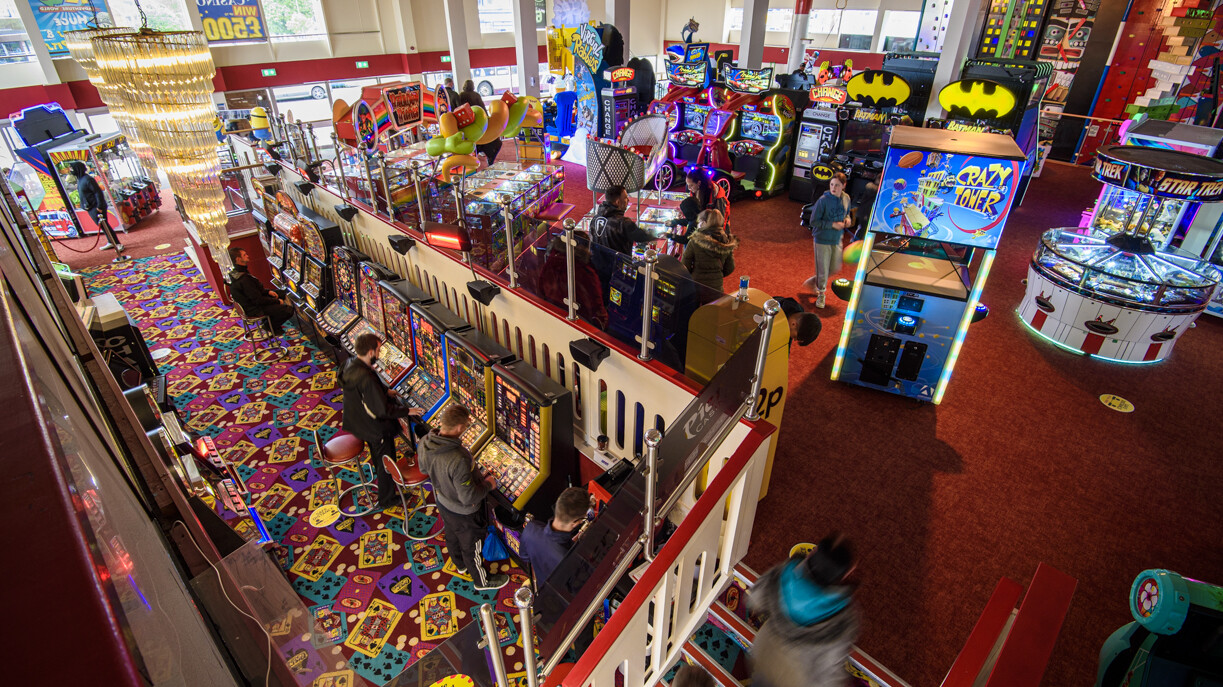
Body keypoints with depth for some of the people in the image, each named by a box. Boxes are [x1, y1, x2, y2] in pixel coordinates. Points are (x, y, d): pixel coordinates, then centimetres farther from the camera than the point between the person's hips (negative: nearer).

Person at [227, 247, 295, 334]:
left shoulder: (236, 273, 0)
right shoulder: (244, 280, -32)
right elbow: (258, 300, -27)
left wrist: (268, 291, 2)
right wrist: (277, 301, -15)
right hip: (254, 309, -10)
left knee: (282, 294, 20)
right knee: (289, 310, -16)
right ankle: (271, 326, 8)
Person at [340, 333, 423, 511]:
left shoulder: (349, 365, -10)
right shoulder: (366, 378, -38)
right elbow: (383, 410, -32)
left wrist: (386, 391, 6)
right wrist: (407, 411, -20)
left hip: (357, 421, 9)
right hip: (375, 428, -9)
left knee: (377, 456, 33)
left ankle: (385, 484, 58)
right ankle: (387, 499, 34)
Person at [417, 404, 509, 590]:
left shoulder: (424, 443, -21)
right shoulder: (459, 460, -44)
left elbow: (424, 469, 0)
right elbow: (469, 497, -33)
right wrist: (488, 485, -17)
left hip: (443, 501, 7)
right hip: (464, 512, -7)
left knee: (452, 536, 33)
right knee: (471, 546, 21)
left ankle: (461, 565, 62)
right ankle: (482, 580, 47)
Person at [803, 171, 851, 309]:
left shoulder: (846, 198, 0)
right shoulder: (823, 200, -18)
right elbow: (814, 221, -16)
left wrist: (847, 219, -6)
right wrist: (833, 224, -21)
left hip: (837, 240, 6)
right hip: (822, 239, -6)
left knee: (835, 269, 14)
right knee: (823, 269, 4)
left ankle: (813, 281, 37)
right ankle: (821, 294, 25)